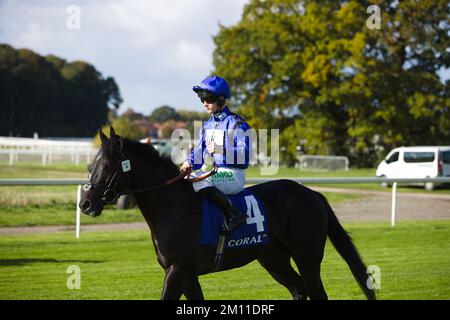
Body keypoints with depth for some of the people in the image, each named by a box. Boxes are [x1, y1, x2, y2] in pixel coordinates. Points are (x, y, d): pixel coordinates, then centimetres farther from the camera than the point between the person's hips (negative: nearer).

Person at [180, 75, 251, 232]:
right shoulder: (207, 125, 17)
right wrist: (189, 163, -4)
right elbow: (200, 150, 17)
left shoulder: (236, 123, -9)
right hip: (211, 172, 9)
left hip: (233, 174, -9)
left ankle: (233, 213, -28)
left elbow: (244, 154, -17)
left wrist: (220, 149, -28)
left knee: (199, 181, -33)